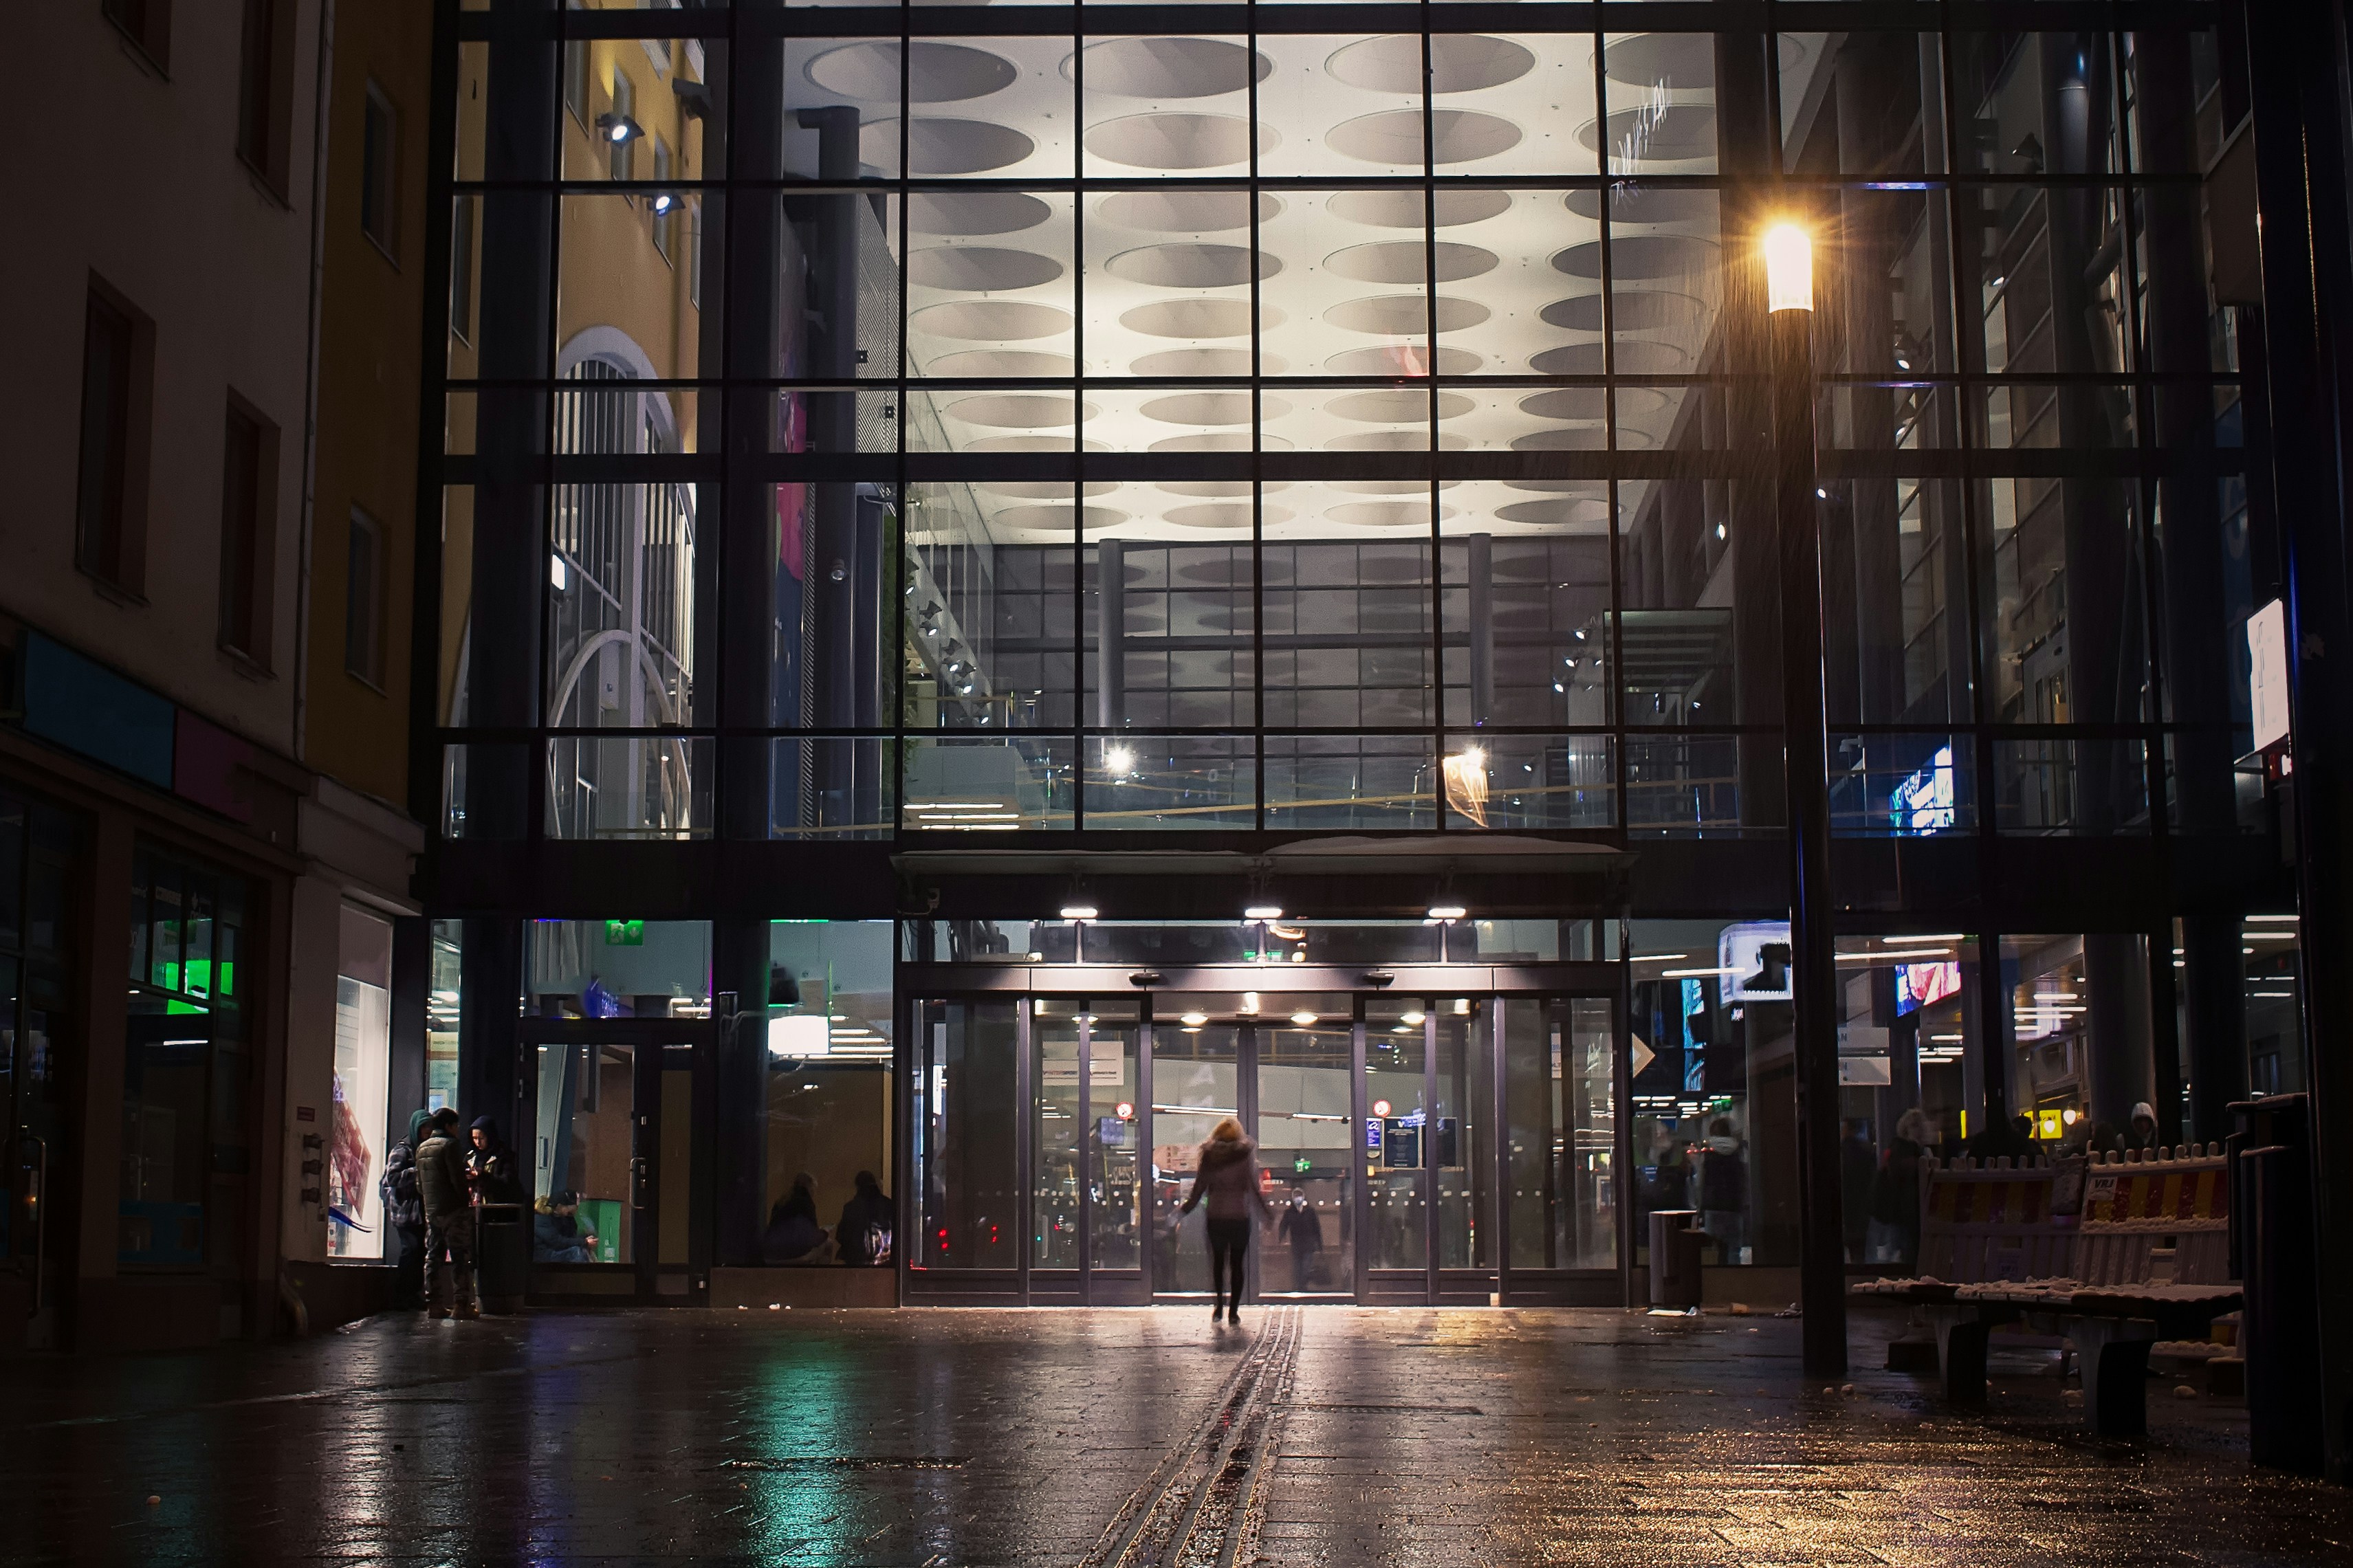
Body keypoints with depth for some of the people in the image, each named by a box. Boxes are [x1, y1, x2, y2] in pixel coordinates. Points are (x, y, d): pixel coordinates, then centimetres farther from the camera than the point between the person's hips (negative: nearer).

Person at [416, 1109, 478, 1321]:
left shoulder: (422, 1148, 15)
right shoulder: (450, 1145, -9)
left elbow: (419, 1183, 17)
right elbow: (458, 1178, -15)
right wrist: (467, 1200, -6)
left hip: (430, 1210, 7)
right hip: (453, 1208, -7)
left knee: (433, 1256, 8)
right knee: (460, 1257, -5)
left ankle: (434, 1304, 8)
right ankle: (461, 1303, -8)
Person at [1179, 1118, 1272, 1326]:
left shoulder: (1209, 1155, 0)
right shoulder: (1245, 1155, -5)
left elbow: (1199, 1188, 1)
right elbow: (1254, 1189, -5)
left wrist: (1182, 1212, 13)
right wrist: (1267, 1214, 6)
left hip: (1215, 1217, 1)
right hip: (1240, 1216, -1)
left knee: (1217, 1262, 13)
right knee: (1237, 1263, 5)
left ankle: (1218, 1307, 9)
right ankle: (1233, 1311, 2)